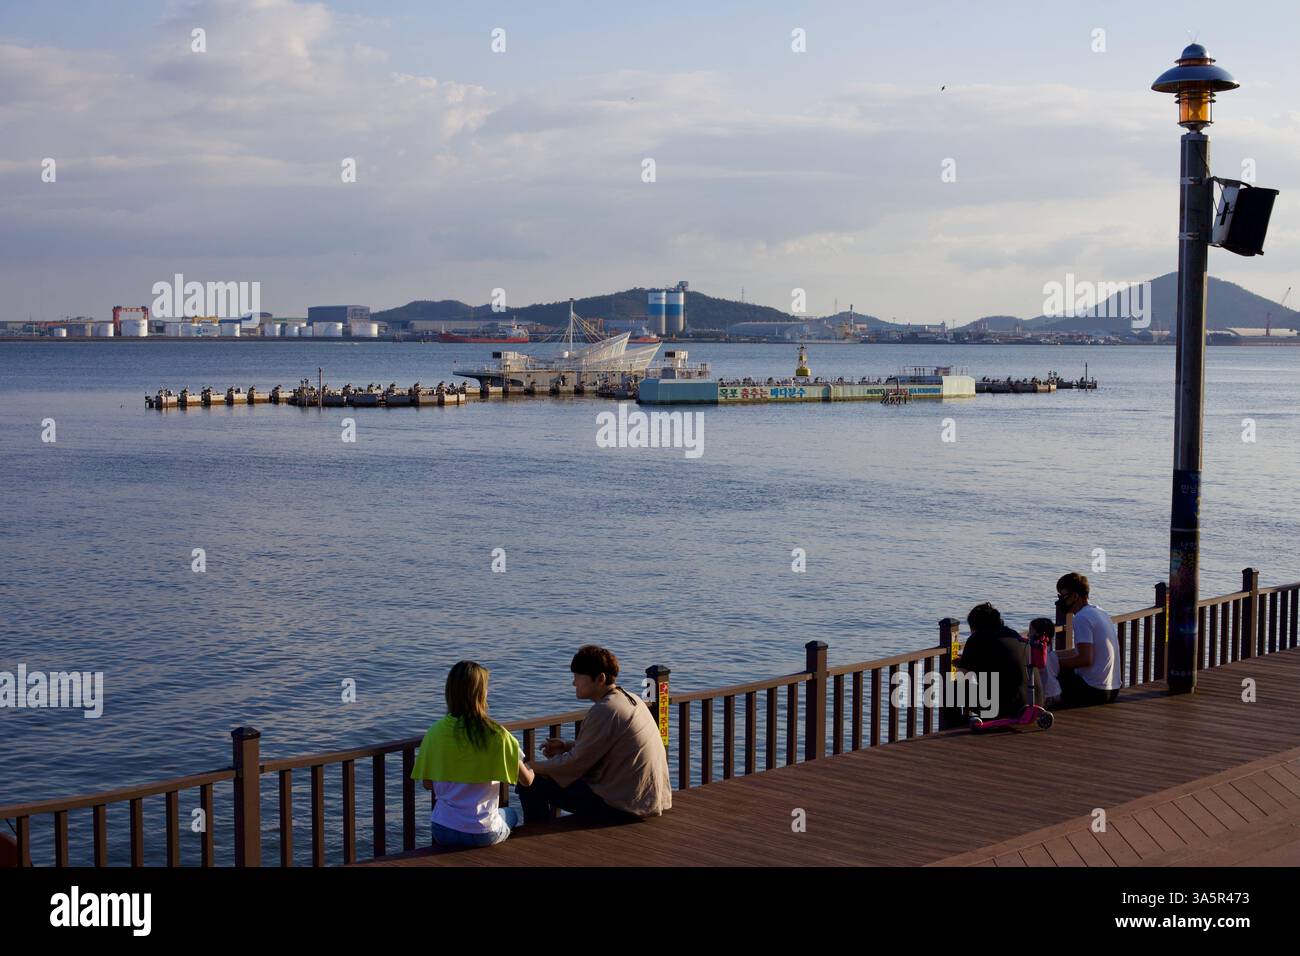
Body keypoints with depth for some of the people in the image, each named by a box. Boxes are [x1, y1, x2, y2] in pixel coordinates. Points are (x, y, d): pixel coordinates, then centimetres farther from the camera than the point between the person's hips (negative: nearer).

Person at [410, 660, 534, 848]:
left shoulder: (435, 733, -7)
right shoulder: (496, 735, -13)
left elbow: (427, 784, 3)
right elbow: (527, 779, -3)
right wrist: (530, 768, 20)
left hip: (443, 832, 2)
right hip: (483, 834, -2)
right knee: (511, 813, 32)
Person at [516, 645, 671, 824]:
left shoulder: (604, 712, -20)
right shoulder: (631, 699, 9)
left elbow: (575, 763, -16)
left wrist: (532, 767, -4)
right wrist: (567, 745, 9)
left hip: (623, 807, -10)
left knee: (531, 784, -7)